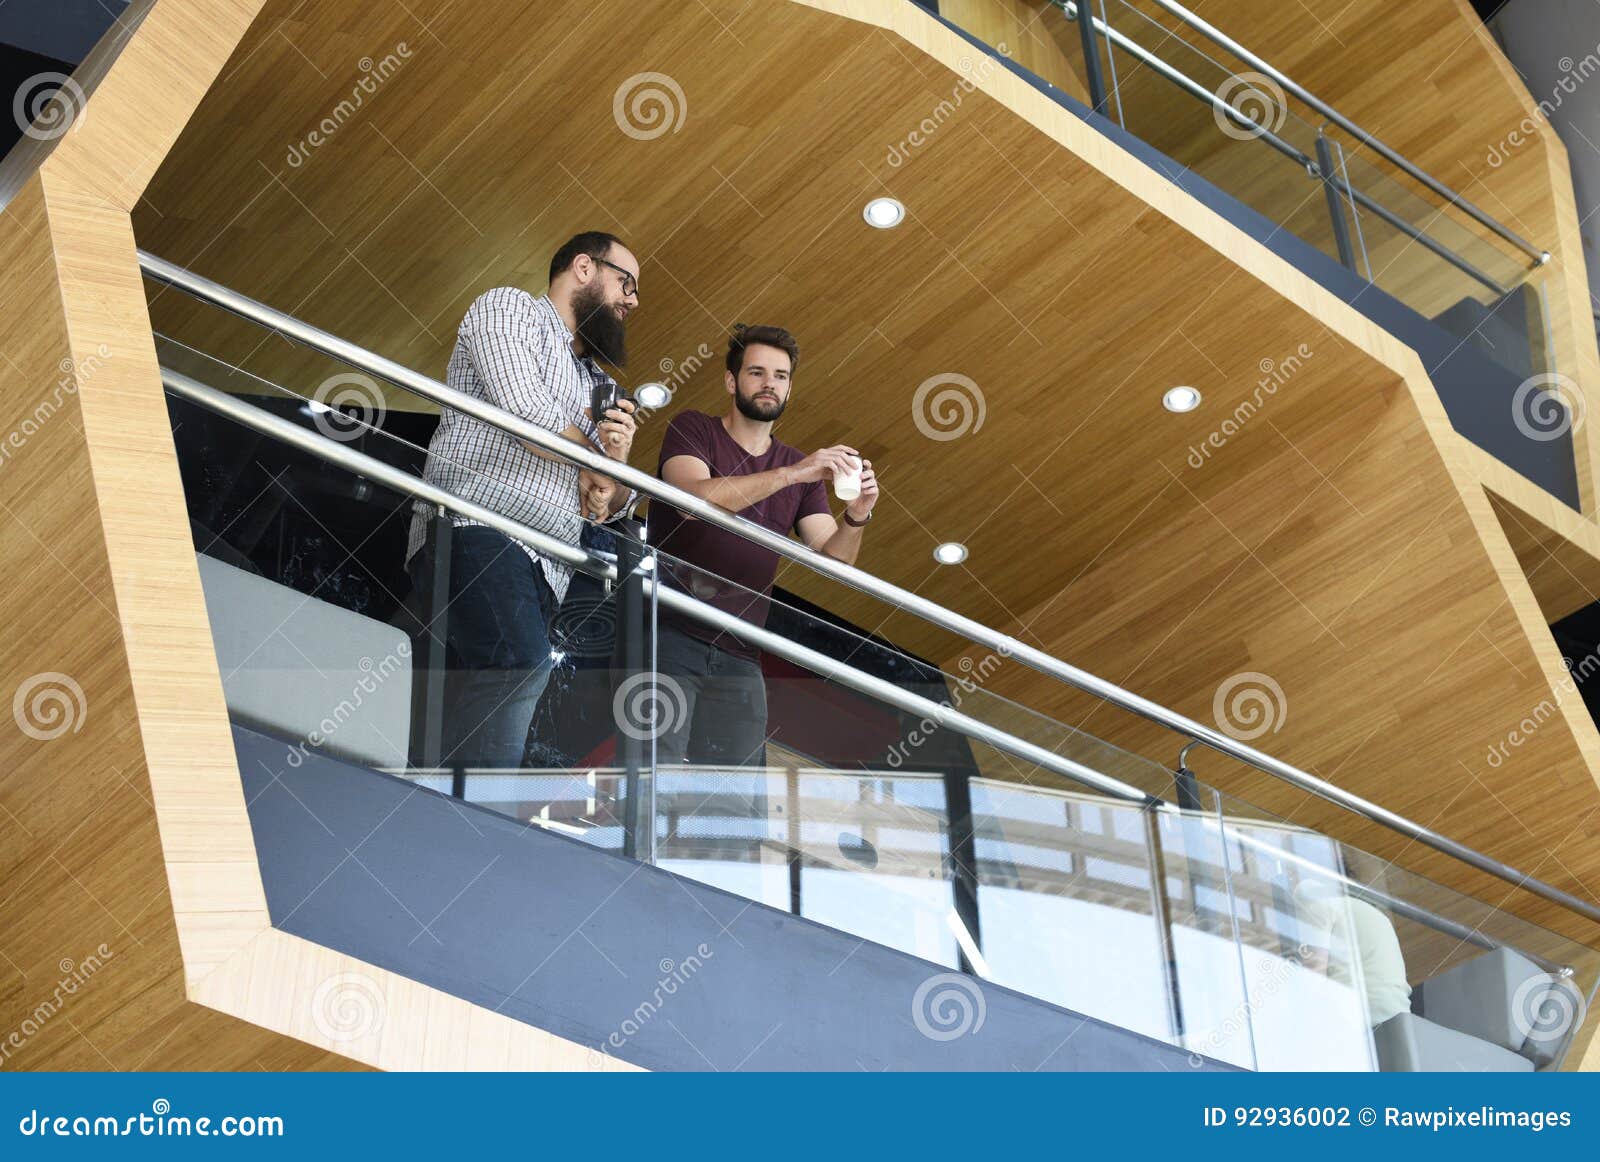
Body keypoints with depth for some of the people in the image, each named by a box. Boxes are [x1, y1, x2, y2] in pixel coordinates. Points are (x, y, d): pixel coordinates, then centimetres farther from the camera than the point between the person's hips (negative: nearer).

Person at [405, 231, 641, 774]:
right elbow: (523, 412, -7)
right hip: (475, 531, -8)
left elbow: (612, 503, 27)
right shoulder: (509, 307, 11)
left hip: (542, 571, 8)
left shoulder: (597, 382, 32)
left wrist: (617, 464, 3)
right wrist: (593, 455, 9)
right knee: (520, 666, -32)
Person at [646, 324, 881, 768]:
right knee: (658, 770, -17)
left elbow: (832, 559, 6)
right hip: (670, 636, -5)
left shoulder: (801, 469, 17)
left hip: (738, 657, 5)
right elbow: (694, 498, -18)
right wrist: (790, 474, -26)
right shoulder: (693, 430, 3)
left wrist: (856, 517, -16)